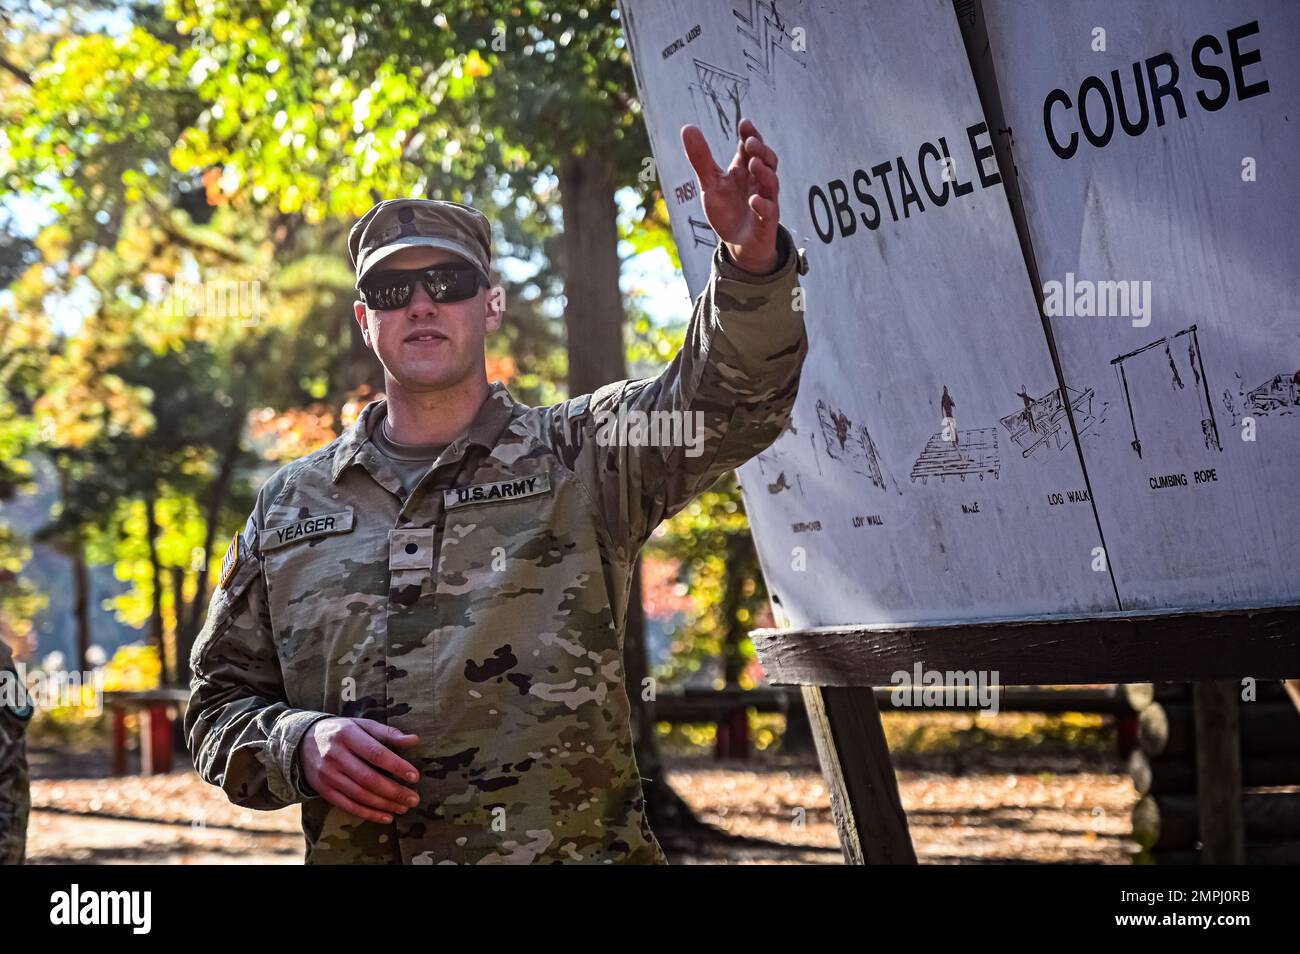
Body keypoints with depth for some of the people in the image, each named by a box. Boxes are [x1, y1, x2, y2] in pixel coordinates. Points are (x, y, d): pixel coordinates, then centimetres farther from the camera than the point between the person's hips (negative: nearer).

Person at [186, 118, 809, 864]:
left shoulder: (582, 459, 4)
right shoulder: (290, 507, 11)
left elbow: (730, 394, -13)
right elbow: (220, 701, 14)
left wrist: (753, 264, -32)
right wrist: (299, 745, -8)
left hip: (574, 847, -2)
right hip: (353, 848, 2)